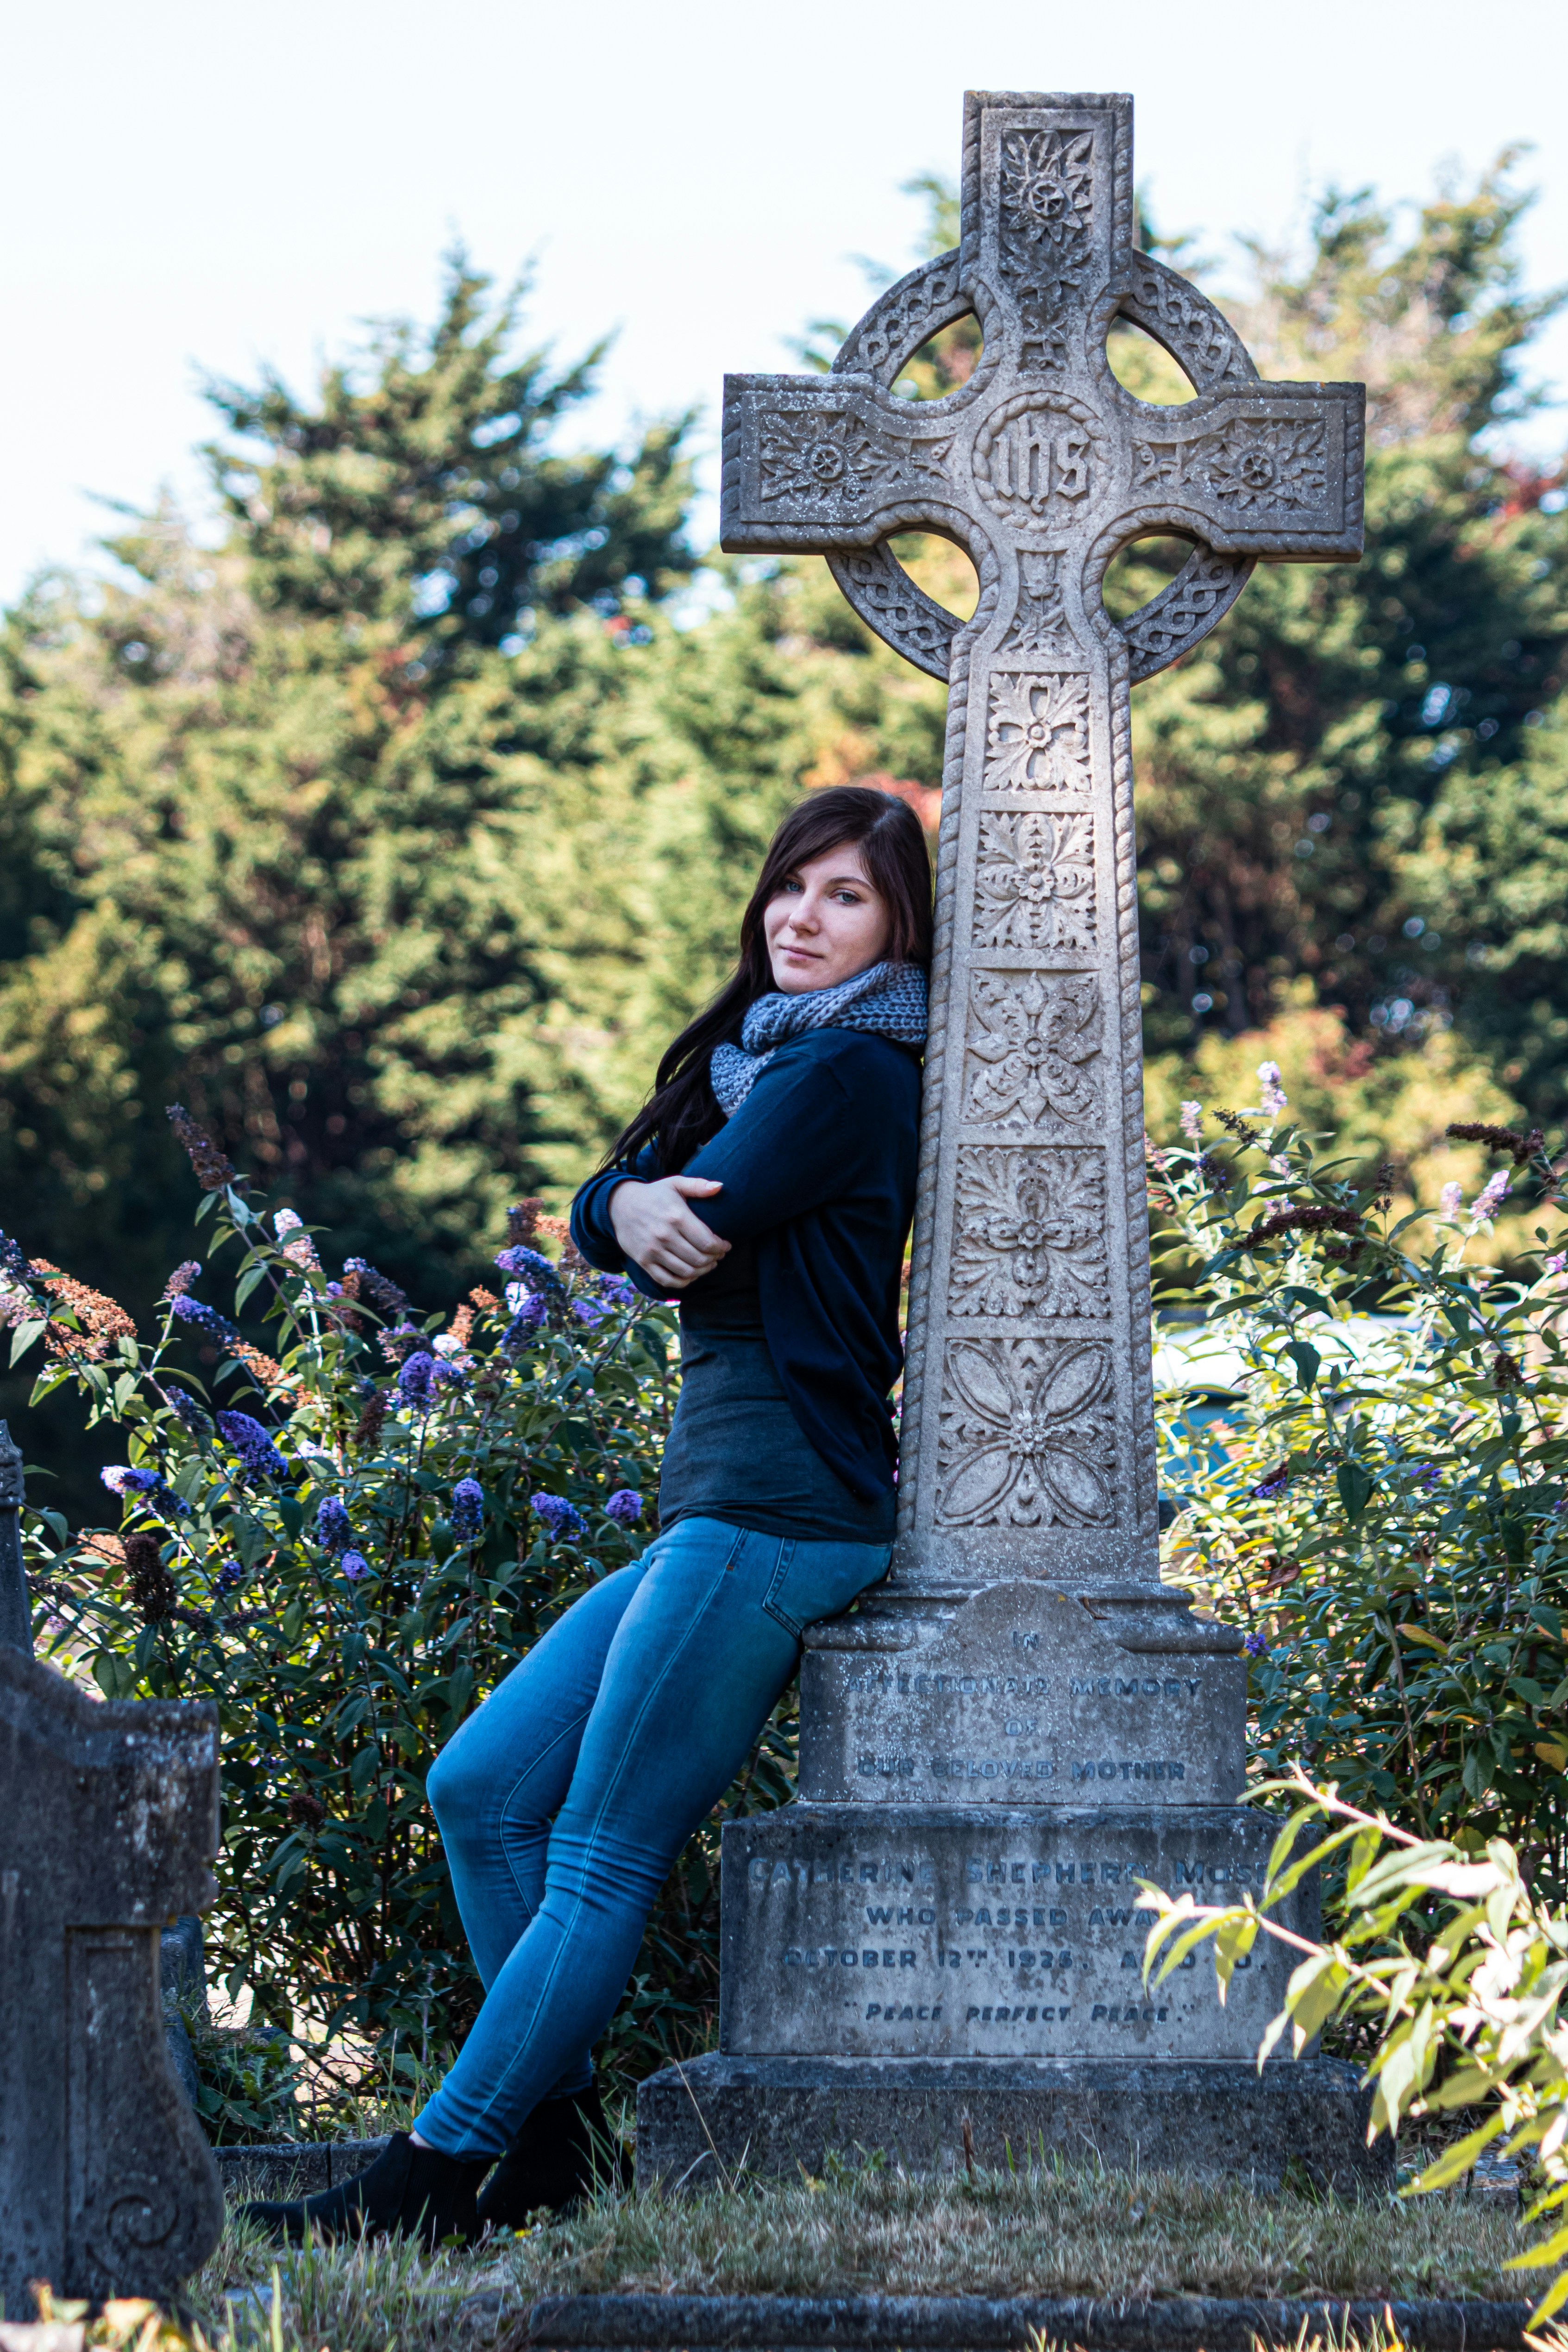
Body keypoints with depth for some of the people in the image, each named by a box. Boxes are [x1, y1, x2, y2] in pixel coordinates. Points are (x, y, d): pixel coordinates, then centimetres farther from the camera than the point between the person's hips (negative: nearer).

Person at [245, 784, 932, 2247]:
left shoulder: (846, 1070, -9)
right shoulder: (760, 1056, 21)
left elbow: (691, 1237, -14)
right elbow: (601, 1217, 12)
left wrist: (675, 1213, 9)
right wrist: (634, 1207, -11)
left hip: (776, 1508, -10)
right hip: (712, 1512, 10)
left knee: (603, 1855, -8)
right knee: (481, 1787, 8)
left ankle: (444, 2171, -6)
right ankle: (554, 2138, 9)